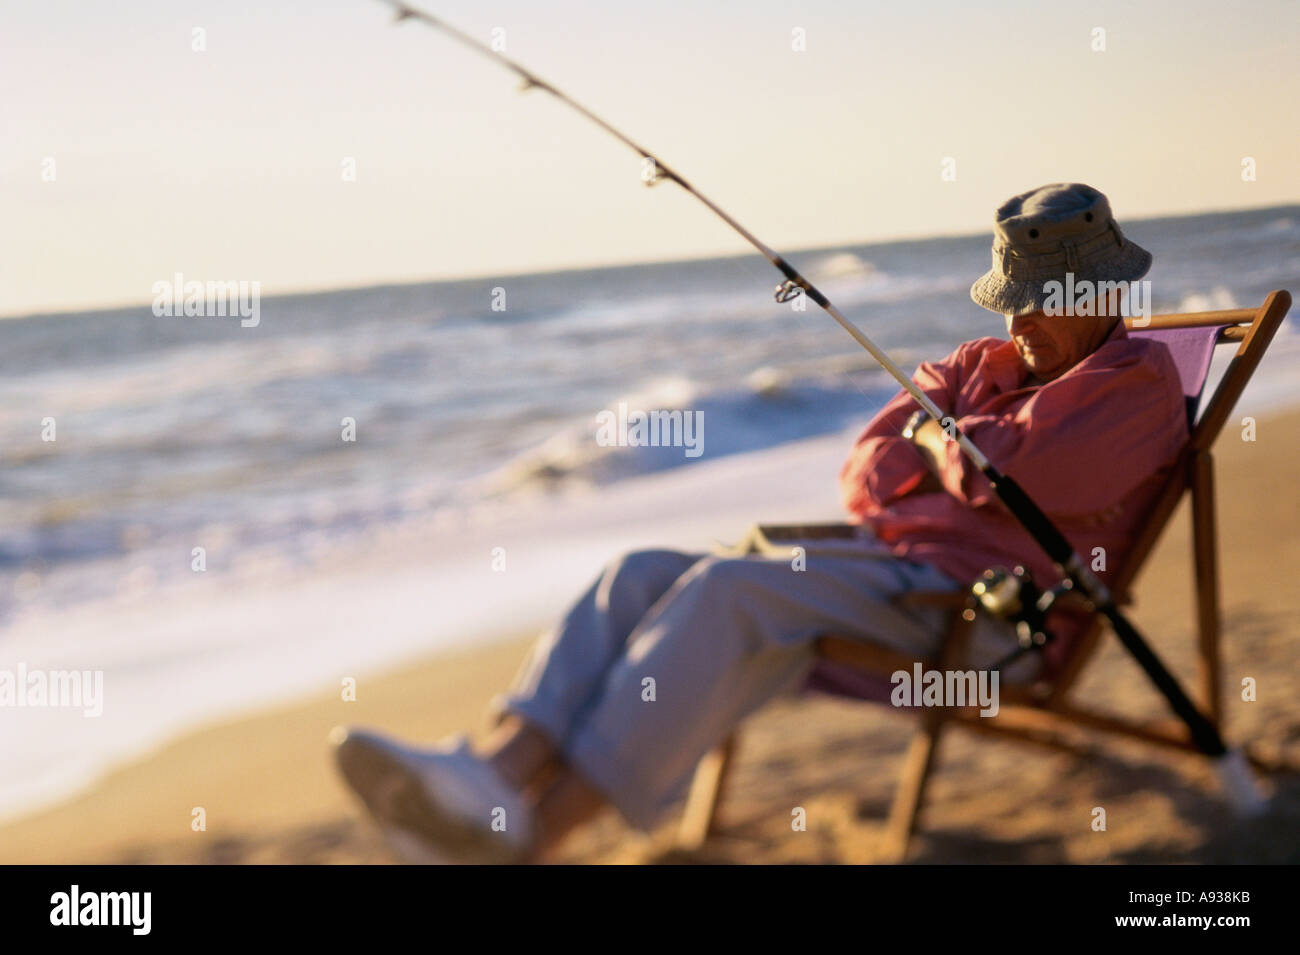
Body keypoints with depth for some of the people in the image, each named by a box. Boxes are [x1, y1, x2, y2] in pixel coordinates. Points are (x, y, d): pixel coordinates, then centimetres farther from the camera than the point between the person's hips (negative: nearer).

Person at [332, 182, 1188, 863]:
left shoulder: (1139, 378, 3)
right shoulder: (980, 367, 27)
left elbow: (1013, 471, -14)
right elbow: (869, 472, 17)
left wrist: (938, 441, 7)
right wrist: (967, 469, -2)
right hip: (884, 564, 8)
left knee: (727, 590, -30)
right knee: (646, 575, -13)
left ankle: (532, 830, -40)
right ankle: (494, 770, -33)